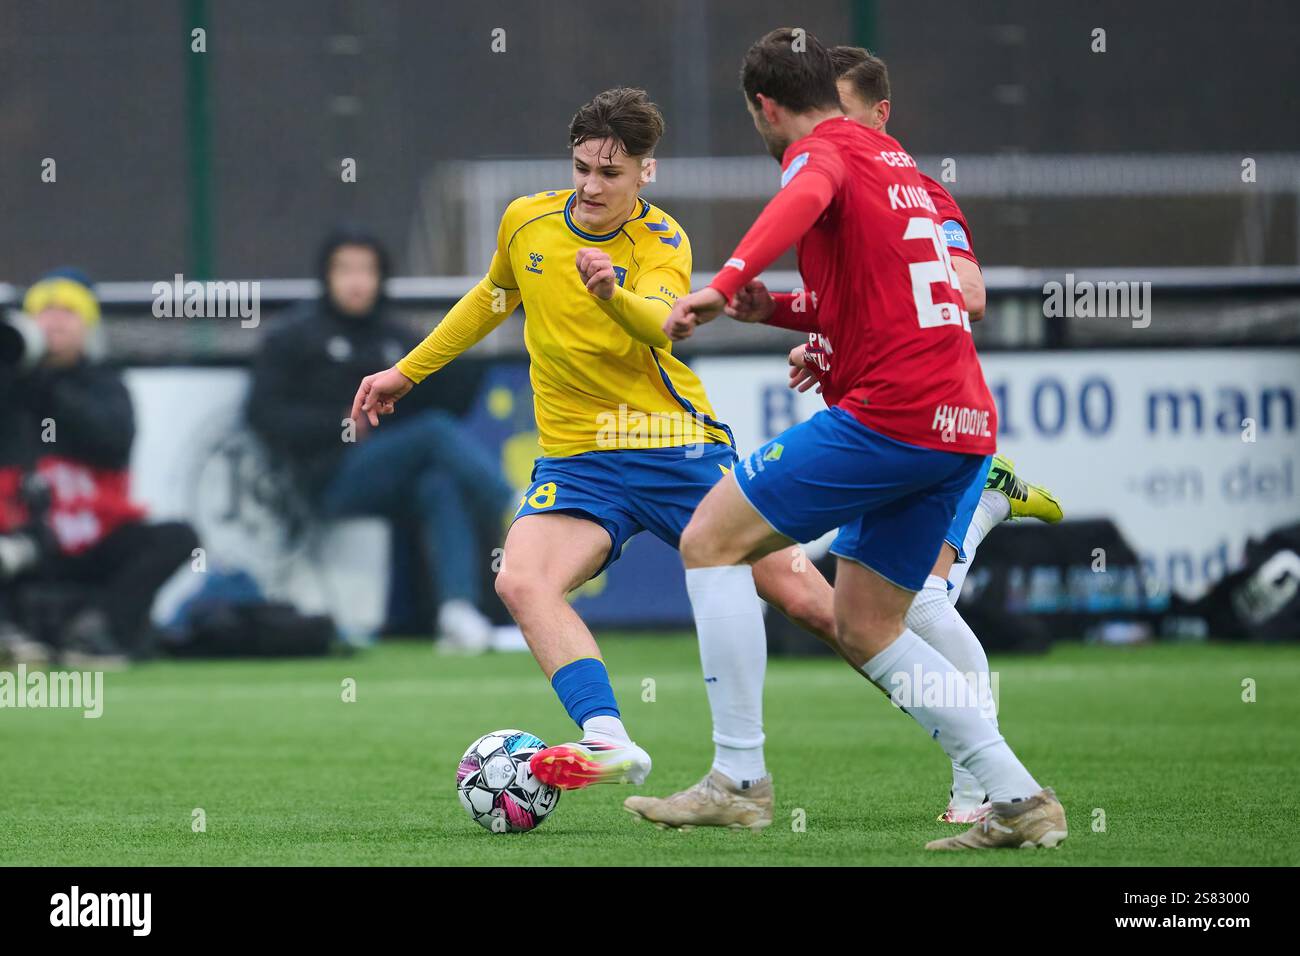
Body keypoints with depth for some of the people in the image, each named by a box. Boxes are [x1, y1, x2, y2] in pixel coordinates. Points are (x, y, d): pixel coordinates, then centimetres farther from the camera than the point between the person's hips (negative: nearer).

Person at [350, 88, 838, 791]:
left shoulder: (661, 240, -10)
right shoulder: (525, 222, 4)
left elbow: (661, 324, -32)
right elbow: (493, 298, 26)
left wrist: (614, 292, -54)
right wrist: (407, 371, 27)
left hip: (678, 447, -3)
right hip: (577, 461, 4)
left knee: (799, 598, -6)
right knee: (522, 583, -26)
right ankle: (609, 741, -36)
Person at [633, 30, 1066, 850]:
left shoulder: (821, 151, -2)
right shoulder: (894, 159, 24)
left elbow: (807, 198, -29)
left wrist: (726, 286, -42)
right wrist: (831, 338, 35)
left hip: (889, 413, -9)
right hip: (963, 422, 9)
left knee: (712, 540, -2)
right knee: (867, 631, 15)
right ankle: (1021, 802, 7)